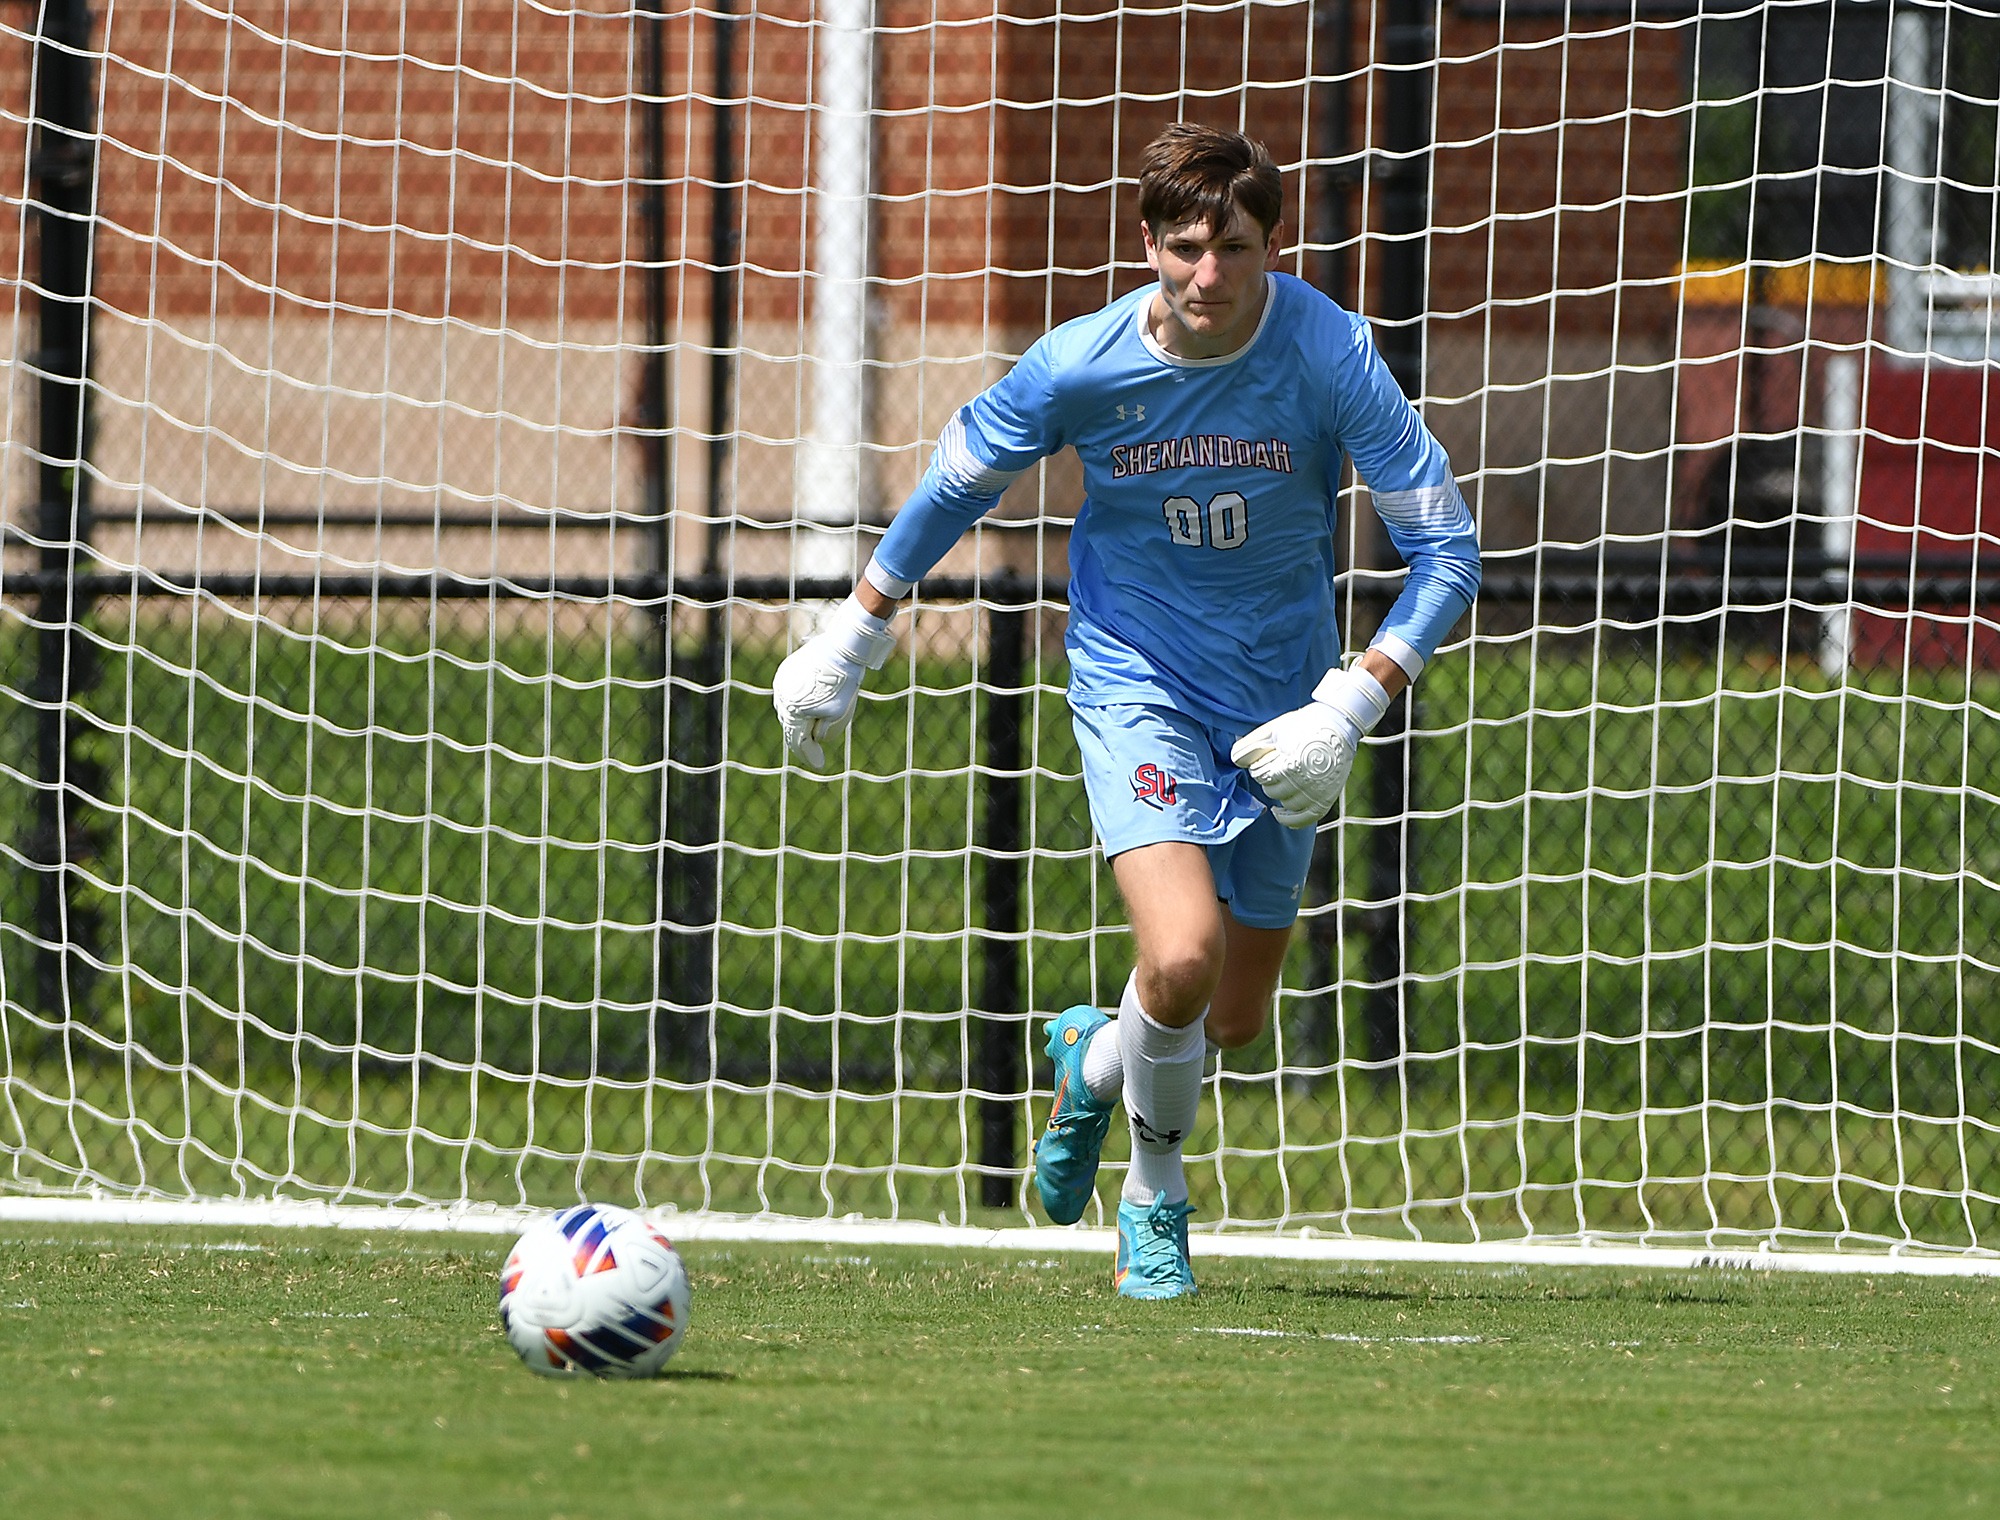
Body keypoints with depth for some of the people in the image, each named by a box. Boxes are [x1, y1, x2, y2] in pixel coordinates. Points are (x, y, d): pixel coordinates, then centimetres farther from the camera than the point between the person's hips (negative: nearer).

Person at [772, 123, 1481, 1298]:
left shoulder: (1332, 357, -19)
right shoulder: (1079, 368, -17)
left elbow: (1449, 552, -14)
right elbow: (956, 487, 3)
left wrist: (1352, 706, -25)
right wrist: (850, 639, 10)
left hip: (1281, 702, 2)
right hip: (1136, 681, -2)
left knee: (1235, 1020, 8)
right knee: (1181, 957, -24)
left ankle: (1094, 1061, 44)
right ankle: (1156, 1195, 5)